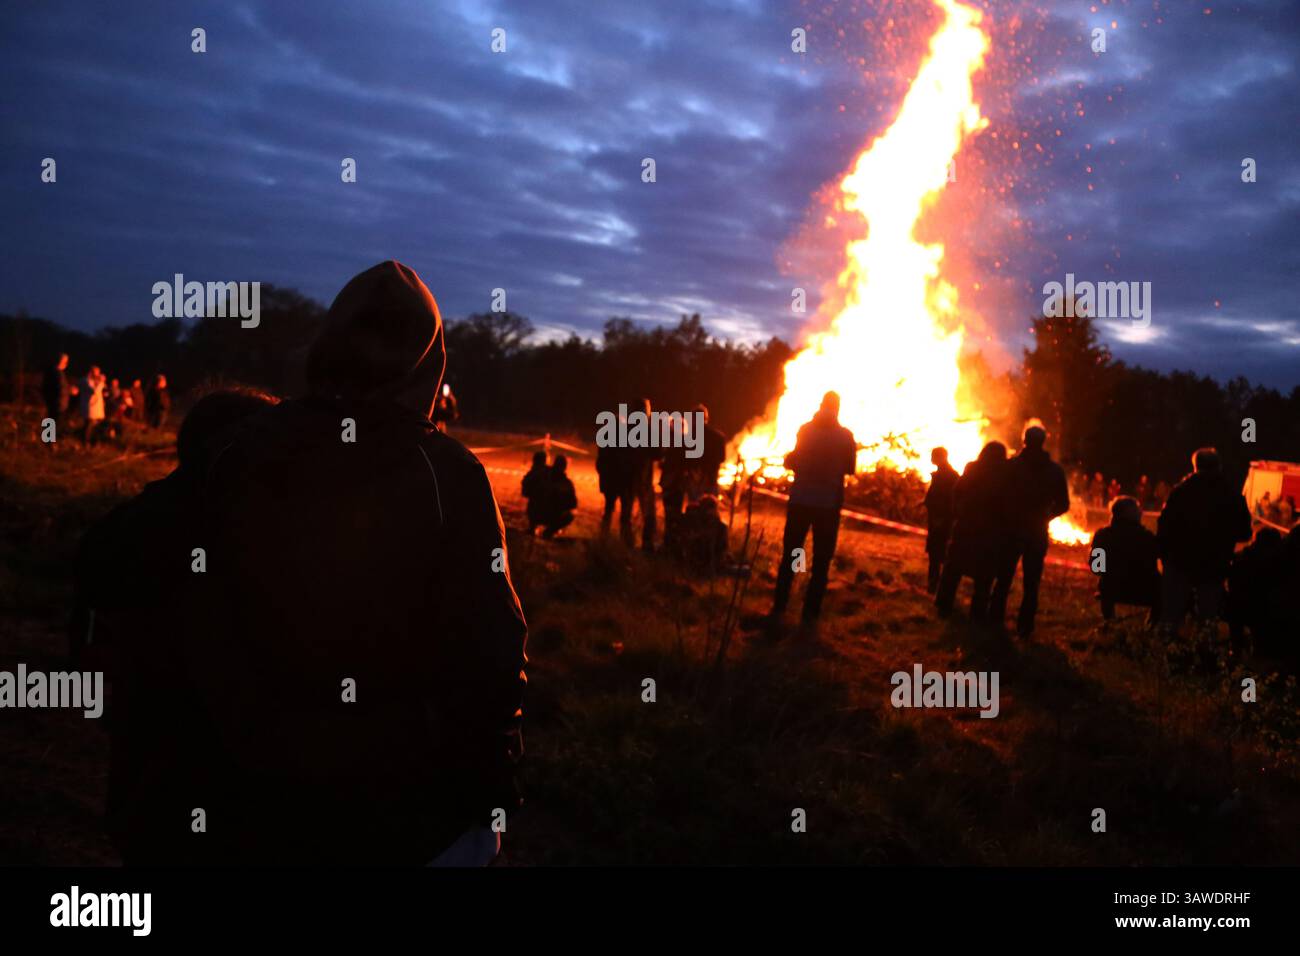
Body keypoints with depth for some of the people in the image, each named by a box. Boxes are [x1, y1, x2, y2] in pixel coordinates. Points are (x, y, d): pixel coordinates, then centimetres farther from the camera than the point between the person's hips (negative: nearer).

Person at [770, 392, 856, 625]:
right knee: (821, 560, 6)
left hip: (800, 501, 1)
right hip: (828, 504, -1)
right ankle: (810, 612, 5)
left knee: (789, 555, 8)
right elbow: (850, 469, 6)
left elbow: (791, 462, -1)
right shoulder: (845, 435, -1)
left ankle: (779, 607, 6)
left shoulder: (806, 429, 0)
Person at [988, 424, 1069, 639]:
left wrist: (1004, 517, 8)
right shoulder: (1055, 470, 0)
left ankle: (994, 622, 10)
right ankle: (1024, 628, 6)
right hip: (1038, 533, 1)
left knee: (1003, 579, 9)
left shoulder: (1011, 465, -8)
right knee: (1031, 584, 7)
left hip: (1012, 529, -1)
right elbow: (1063, 505, 2)